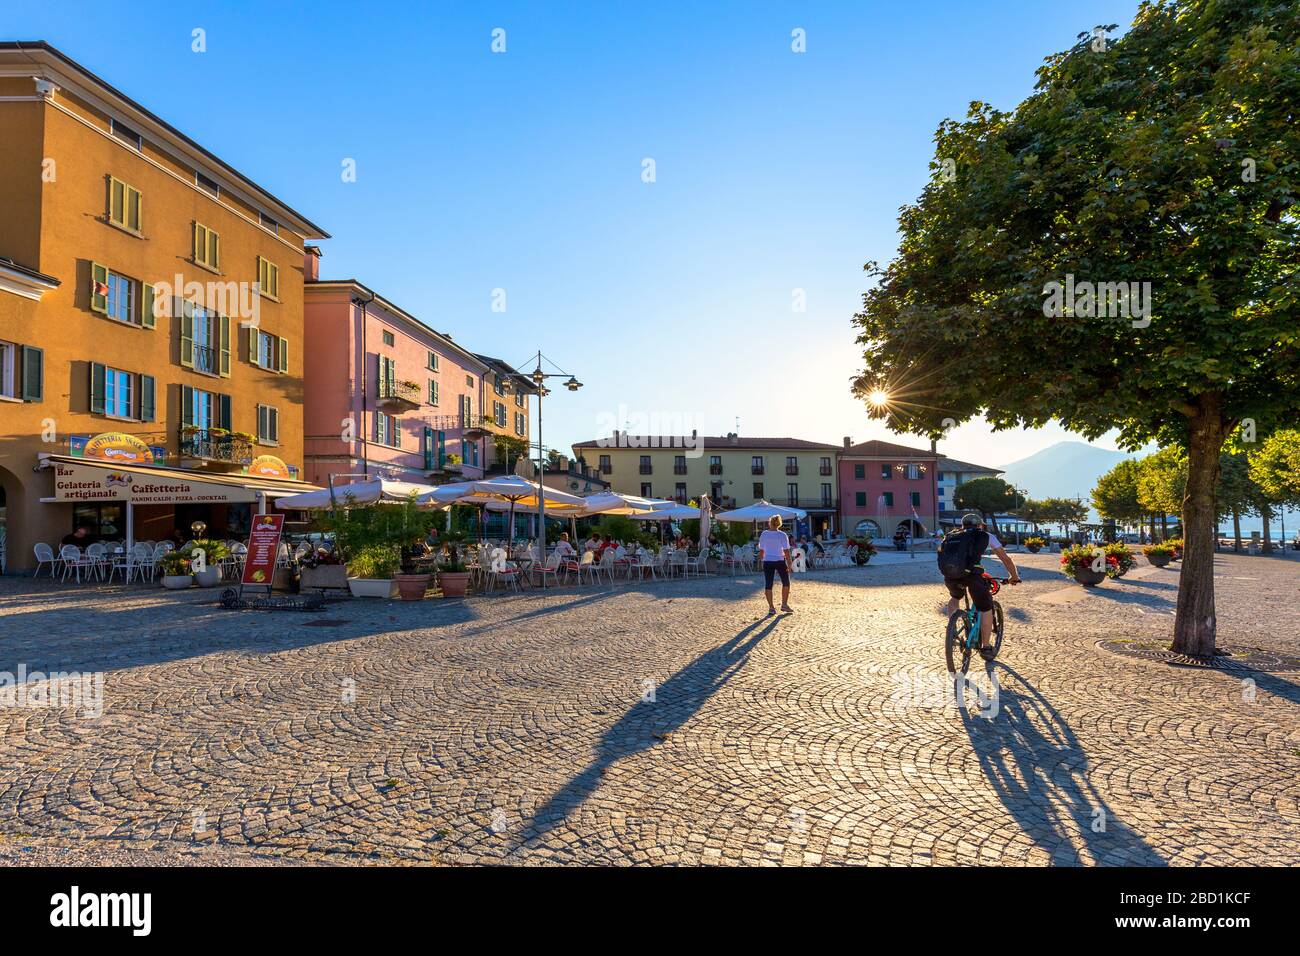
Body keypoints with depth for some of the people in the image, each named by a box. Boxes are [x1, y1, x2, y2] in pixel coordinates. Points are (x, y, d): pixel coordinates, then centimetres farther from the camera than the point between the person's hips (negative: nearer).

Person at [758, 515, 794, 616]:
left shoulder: (764, 534, 1)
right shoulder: (782, 535, -7)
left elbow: (761, 550, 7)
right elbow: (786, 551, -10)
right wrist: (789, 564, -6)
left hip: (767, 562, 2)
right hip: (780, 561, -2)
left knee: (768, 585, 6)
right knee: (786, 583, 16)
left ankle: (771, 608, 7)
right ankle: (784, 604, 19)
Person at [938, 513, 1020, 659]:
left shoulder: (952, 536, 32)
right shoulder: (985, 536, 24)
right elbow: (1006, 558, 29)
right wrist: (1014, 577, 44)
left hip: (948, 573, 4)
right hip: (970, 573, -3)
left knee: (955, 597, 35)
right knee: (986, 608, 18)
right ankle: (985, 647, 22)